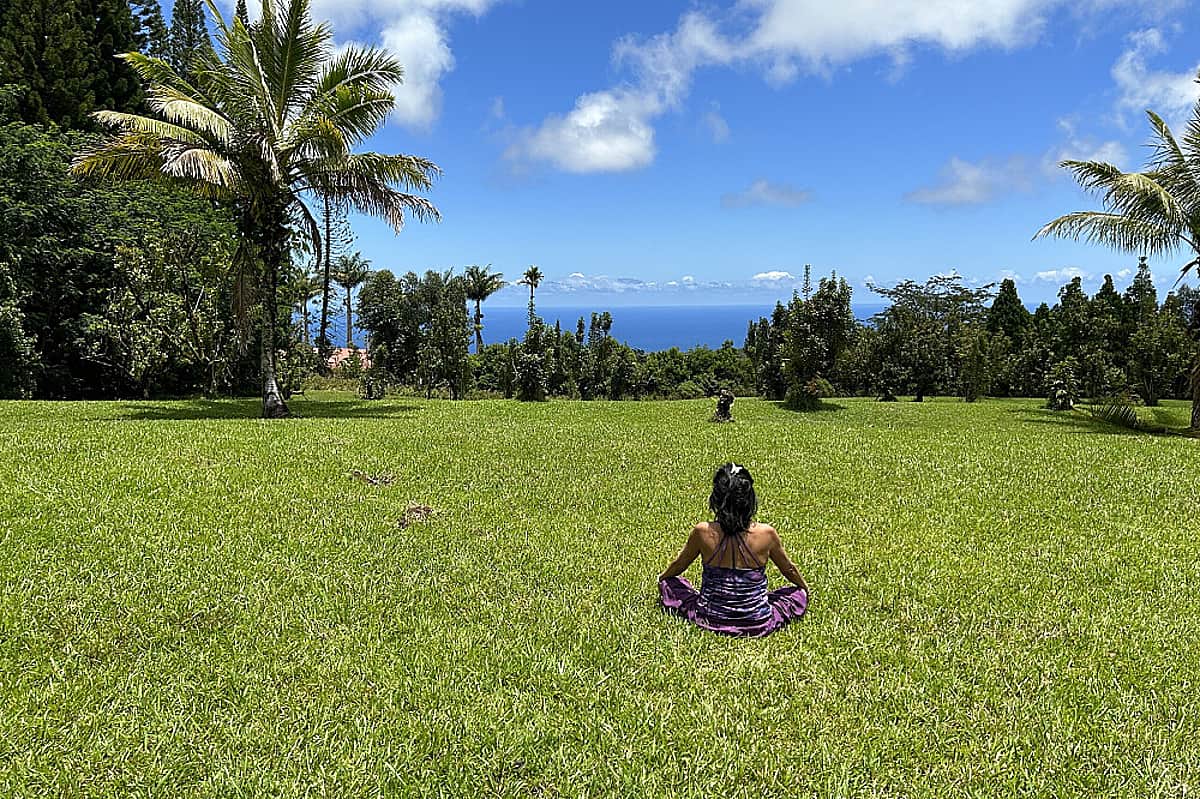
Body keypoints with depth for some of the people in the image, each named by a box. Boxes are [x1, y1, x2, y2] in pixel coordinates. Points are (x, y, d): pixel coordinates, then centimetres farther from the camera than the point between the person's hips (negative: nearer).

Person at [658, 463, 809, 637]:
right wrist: (804, 586, 27)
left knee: (669, 584, 21)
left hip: (711, 621, 0)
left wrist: (662, 578, 26)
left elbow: (679, 565, 3)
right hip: (758, 624, 0)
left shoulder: (703, 532, -17)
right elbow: (788, 569, 4)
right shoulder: (766, 533, -17)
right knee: (799, 595, 24)